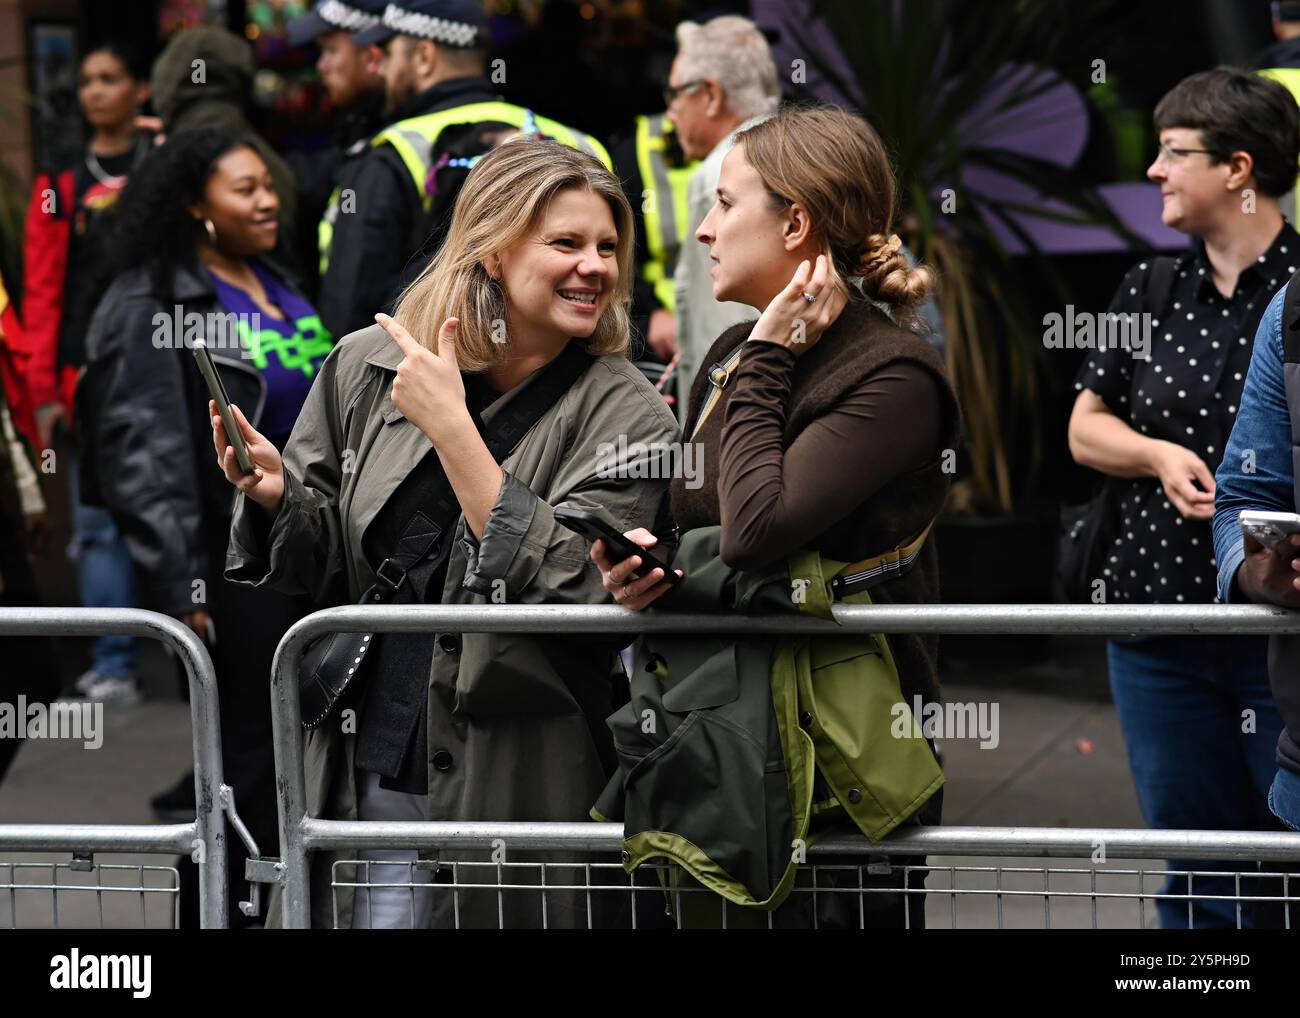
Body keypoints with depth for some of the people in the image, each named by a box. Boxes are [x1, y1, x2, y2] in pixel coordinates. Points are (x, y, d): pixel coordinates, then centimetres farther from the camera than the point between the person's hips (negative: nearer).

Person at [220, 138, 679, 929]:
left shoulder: (626, 414, -7)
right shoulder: (365, 368, 3)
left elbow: (575, 591, -20)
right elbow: (320, 564, 12)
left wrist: (452, 430, -22)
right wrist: (274, 494, -11)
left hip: (518, 790, -3)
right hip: (365, 772, 3)